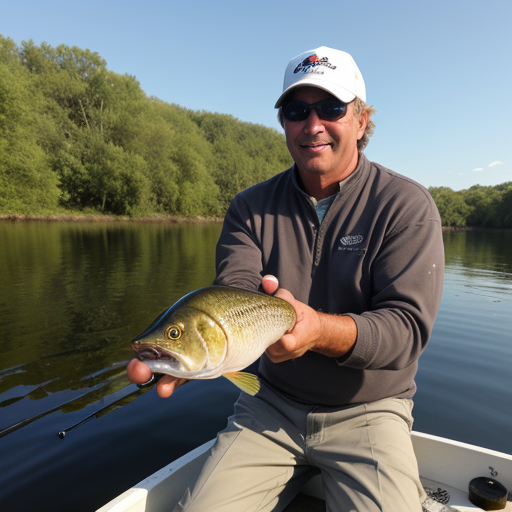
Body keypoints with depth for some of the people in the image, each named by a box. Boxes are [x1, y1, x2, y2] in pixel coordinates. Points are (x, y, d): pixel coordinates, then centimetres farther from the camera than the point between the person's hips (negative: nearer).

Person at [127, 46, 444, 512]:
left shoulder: (406, 205, -9)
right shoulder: (251, 207, -1)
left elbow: (408, 326, -17)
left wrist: (319, 329, -37)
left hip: (368, 411, -1)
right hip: (272, 406, 2)